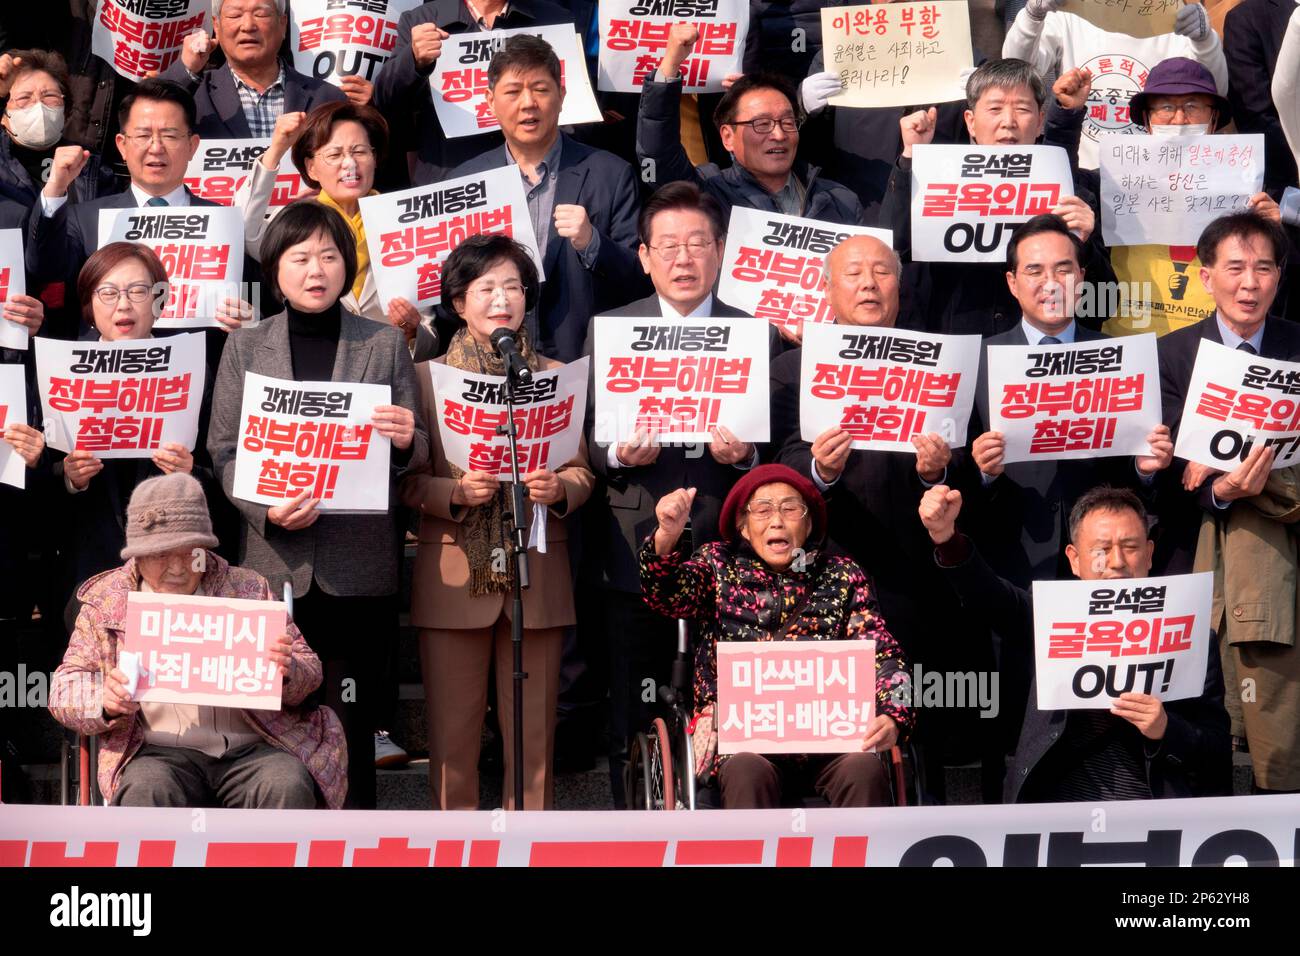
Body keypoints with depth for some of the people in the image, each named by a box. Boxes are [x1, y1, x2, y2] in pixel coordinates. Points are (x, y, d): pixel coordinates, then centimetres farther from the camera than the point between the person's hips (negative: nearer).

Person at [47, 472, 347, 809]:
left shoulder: (248, 588, 17)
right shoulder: (106, 601, 15)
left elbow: (309, 672, 18)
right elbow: (65, 689, 13)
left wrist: (287, 671, -9)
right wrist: (107, 701, -11)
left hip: (250, 747, 1)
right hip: (159, 752, -1)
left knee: (288, 787, -32)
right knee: (147, 792, -35)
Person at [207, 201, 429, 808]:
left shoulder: (384, 344, 9)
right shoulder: (245, 348, 10)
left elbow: (415, 453, 9)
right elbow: (223, 450, 5)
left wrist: (405, 441, -15)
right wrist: (267, 509, -13)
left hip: (357, 567, 0)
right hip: (275, 560, 0)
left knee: (351, 722, 0)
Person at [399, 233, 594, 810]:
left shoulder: (557, 377, 11)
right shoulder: (430, 378, 5)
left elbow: (582, 471, 10)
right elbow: (409, 481, 2)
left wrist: (559, 490, -12)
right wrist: (456, 492, -17)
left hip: (538, 574, 1)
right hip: (454, 574, -1)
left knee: (534, 732, 2)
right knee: (452, 732, 1)